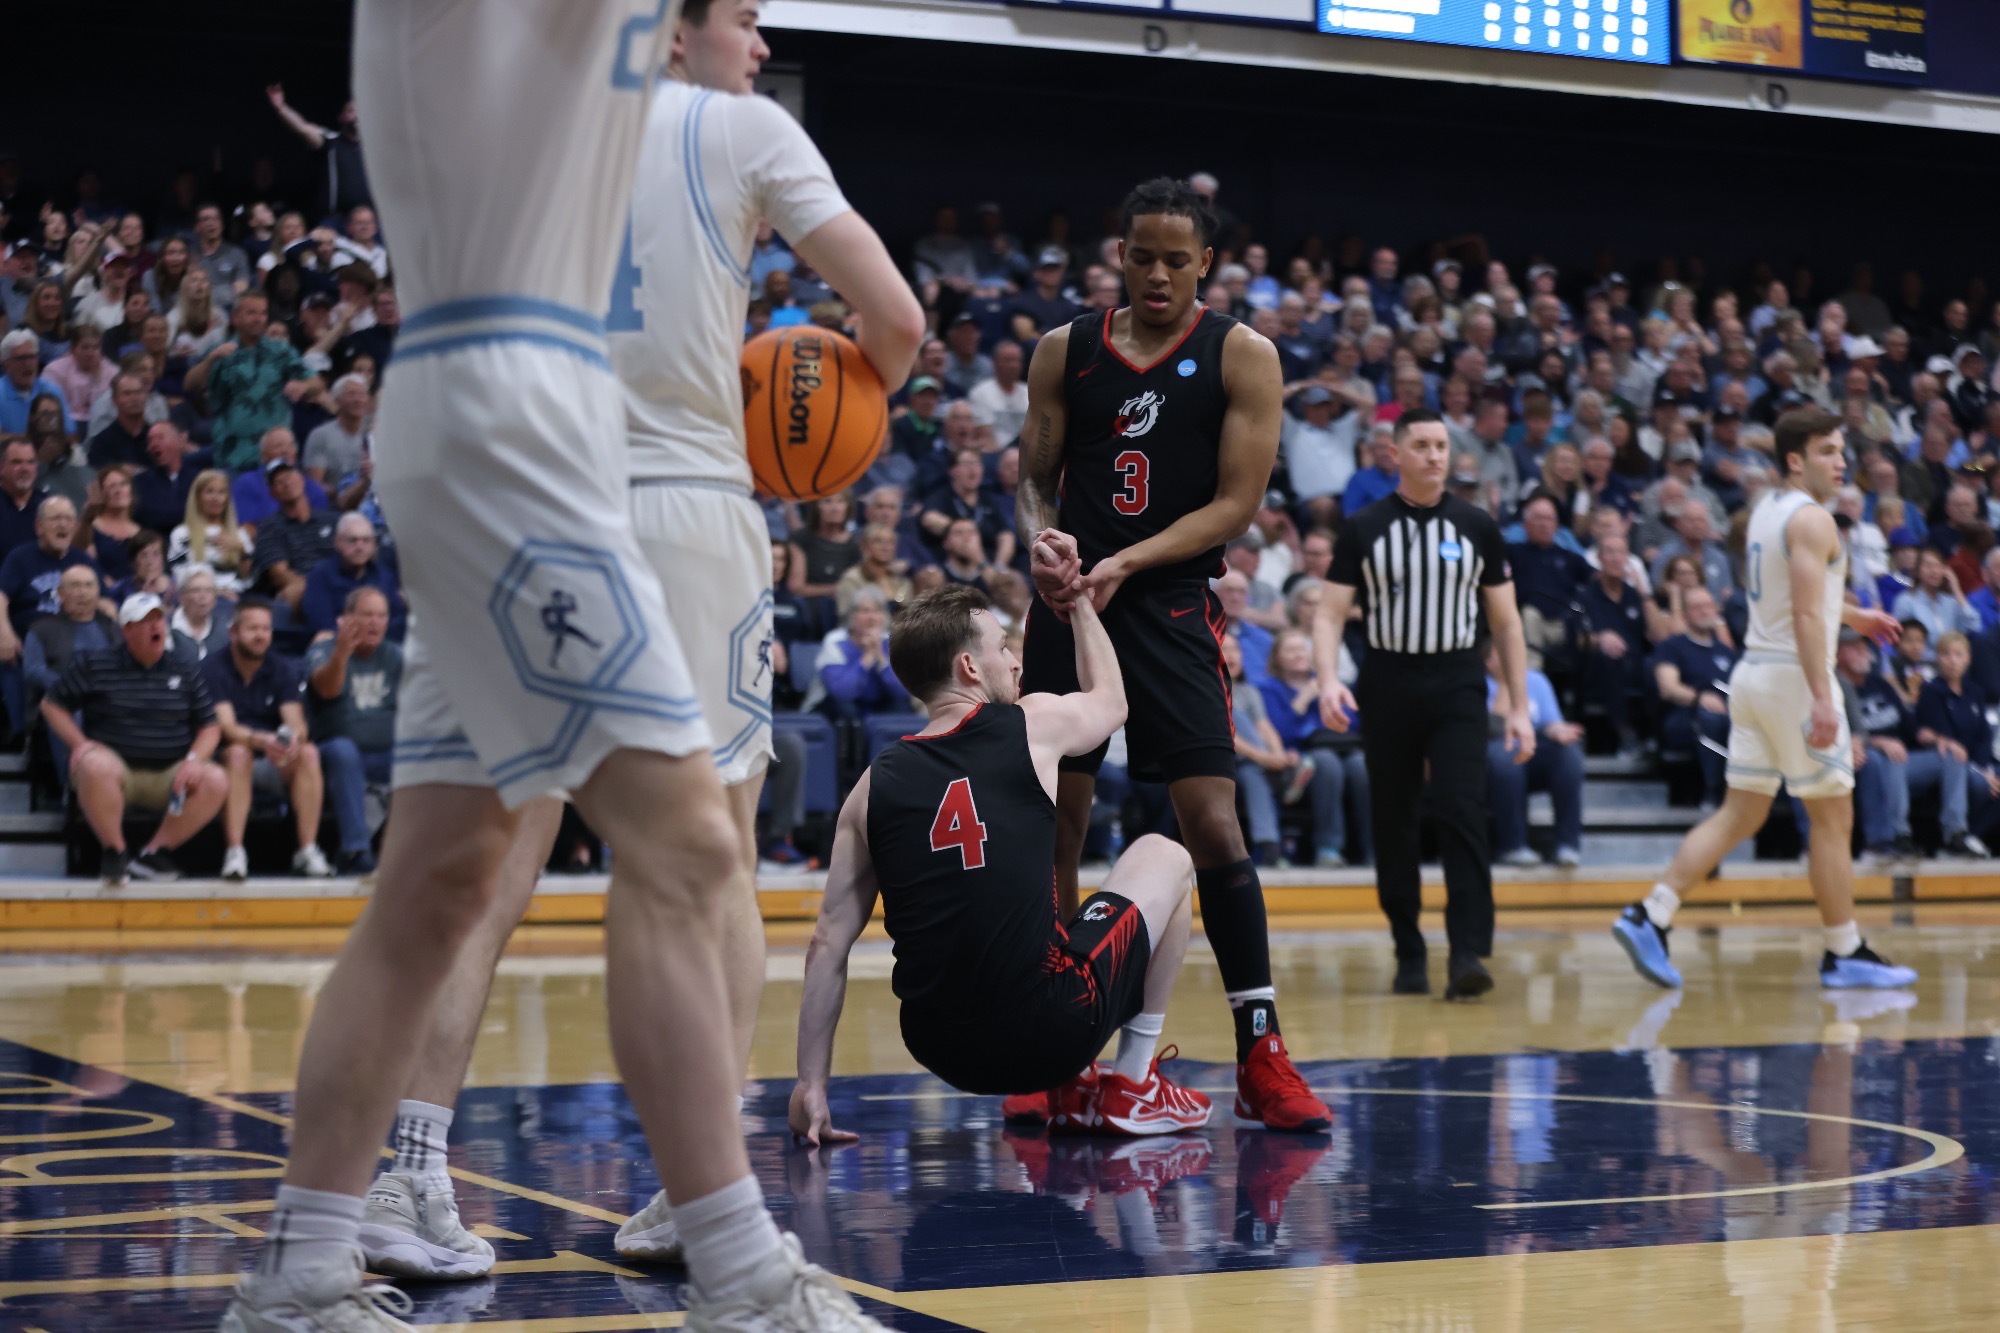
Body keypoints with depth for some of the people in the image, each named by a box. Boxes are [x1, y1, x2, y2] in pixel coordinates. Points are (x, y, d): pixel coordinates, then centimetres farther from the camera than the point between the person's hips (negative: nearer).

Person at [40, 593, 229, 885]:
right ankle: (115, 851, -20)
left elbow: (209, 727, 11)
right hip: (115, 765, -2)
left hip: (169, 776, 2)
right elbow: (52, 704, 8)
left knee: (216, 781, -26)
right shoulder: (94, 665, 4)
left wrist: (194, 759, -9)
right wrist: (78, 743, -8)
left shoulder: (185, 673, 10)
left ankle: (154, 851, -16)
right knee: (95, 765, -38)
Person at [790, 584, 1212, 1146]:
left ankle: (1070, 1087, 24)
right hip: (1050, 1034, -4)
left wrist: (811, 1083, 8)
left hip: (942, 1056, 4)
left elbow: (828, 942, 3)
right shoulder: (1035, 725, -2)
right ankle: (1135, 1088, 21)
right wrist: (1080, 601, 36)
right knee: (1165, 857, 20)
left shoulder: (874, 784, 4)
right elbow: (1111, 700, 22)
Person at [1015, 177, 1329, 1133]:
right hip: (1068, 601, 3)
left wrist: (1125, 563, -17)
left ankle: (1260, 1060, -3)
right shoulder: (1064, 352, 10)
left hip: (1172, 605, -3)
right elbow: (1032, 480, 12)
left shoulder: (1241, 356, 1)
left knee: (1213, 824, -9)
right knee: (1052, 823, 2)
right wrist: (1042, 539, -12)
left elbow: (1236, 502, -5)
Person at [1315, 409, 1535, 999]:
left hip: (1457, 688, -1)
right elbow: (1330, 615, 0)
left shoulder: (1477, 527, 5)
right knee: (1393, 827, 5)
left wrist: (1519, 708, 3)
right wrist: (1329, 681, -19)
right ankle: (1409, 955, 17)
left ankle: (1468, 955, -18)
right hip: (1388, 685, 1)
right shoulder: (1363, 528, 3)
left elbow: (1507, 622, 9)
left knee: (1462, 814, -15)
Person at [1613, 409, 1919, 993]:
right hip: (1794, 675, -9)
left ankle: (1650, 917, -2)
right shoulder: (1812, 519, -14)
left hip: (1754, 671, 9)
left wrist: (1851, 615, 40)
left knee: (1740, 814, 8)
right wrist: (1821, 698, -27)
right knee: (1833, 818, 2)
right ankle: (1845, 955, 10)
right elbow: (1806, 616, -23)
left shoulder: (1765, 510, 14)